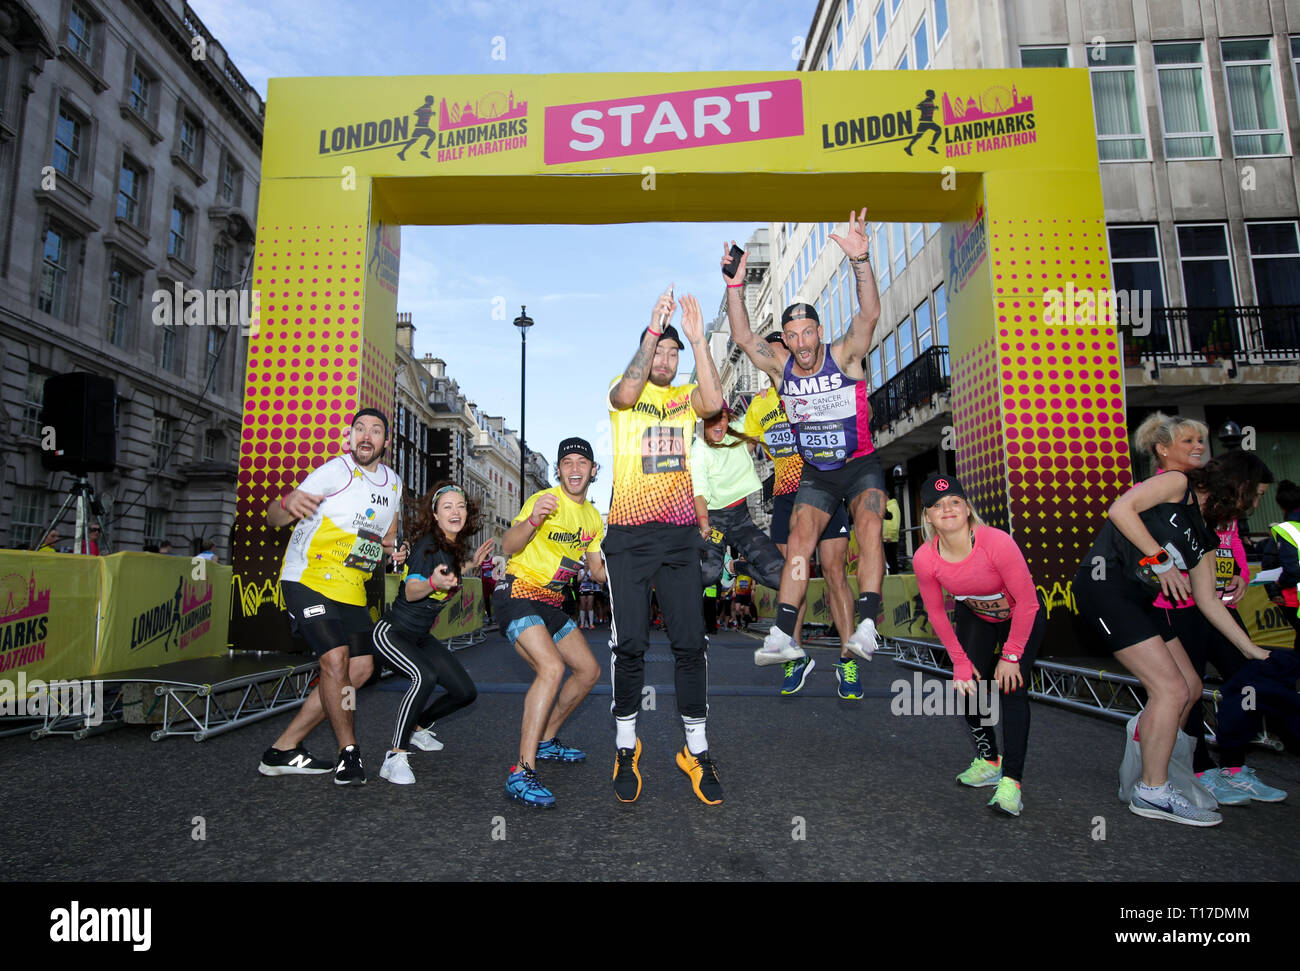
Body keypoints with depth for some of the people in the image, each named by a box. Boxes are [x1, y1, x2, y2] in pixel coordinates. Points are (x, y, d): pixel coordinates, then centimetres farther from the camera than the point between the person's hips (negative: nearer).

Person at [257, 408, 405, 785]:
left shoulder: (393, 482, 8)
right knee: (336, 658, -21)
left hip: (351, 588, 8)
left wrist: (393, 550, 0)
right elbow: (273, 518, -18)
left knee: (361, 668, 5)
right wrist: (287, 504, -41)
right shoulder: (334, 471, -13)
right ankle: (348, 753, -2)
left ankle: (284, 750, 14)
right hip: (308, 579, -7)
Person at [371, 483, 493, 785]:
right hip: (392, 631, -8)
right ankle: (395, 757, -25)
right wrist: (433, 582, -53)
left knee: (465, 692, 5)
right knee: (425, 676, -35)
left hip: (421, 636, 8)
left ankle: (419, 727, 31)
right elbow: (411, 590, -32)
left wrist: (471, 564, 10)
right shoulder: (427, 543, -20)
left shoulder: (454, 546, 4)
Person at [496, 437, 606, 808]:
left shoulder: (593, 517, 9)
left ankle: (545, 739, 29)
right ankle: (521, 773, -27)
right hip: (518, 594, -8)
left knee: (589, 670, 12)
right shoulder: (545, 500, -14)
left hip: (550, 604, 9)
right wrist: (533, 520, -46)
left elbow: (599, 570, 14)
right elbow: (509, 546, -27)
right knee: (552, 667, -28)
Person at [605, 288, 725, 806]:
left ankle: (696, 750, 14)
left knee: (690, 642, 1)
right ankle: (626, 747, 17)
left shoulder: (685, 396, 12)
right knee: (630, 643, 0)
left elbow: (713, 402, -11)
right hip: (629, 535, -2)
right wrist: (653, 329, -22)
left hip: (680, 535, 2)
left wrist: (698, 339, -15)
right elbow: (626, 393, -19)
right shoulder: (624, 393, 7)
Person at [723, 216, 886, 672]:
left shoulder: (844, 356, -12)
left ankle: (866, 625, -30)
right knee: (799, 539, -12)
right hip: (815, 473, 3)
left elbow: (869, 314, -27)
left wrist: (860, 259, -41)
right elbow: (742, 336, -11)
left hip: (861, 466, -2)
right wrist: (734, 285, -22)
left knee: (869, 529, -25)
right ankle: (784, 634, -17)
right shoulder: (781, 365, -3)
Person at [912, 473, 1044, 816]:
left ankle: (1011, 781, -11)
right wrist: (960, 661, -7)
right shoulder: (925, 558, -24)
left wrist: (1011, 656, -19)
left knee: (1012, 687, -15)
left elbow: (1026, 601, -24)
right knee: (969, 684, -3)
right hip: (975, 616, 4)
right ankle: (988, 761, 19)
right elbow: (936, 613, -8)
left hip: (1022, 618, -3)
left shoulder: (997, 542, -35)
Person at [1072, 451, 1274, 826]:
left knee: (1190, 688, 13)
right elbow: (1120, 509, -16)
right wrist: (1161, 559, -13)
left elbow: (1207, 600, 21)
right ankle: (1152, 793, 3)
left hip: (1138, 600, 10)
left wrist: (1252, 650, 20)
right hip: (1104, 584, -10)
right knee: (1171, 688, -9)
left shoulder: (1205, 540, 19)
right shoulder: (1178, 484, -2)